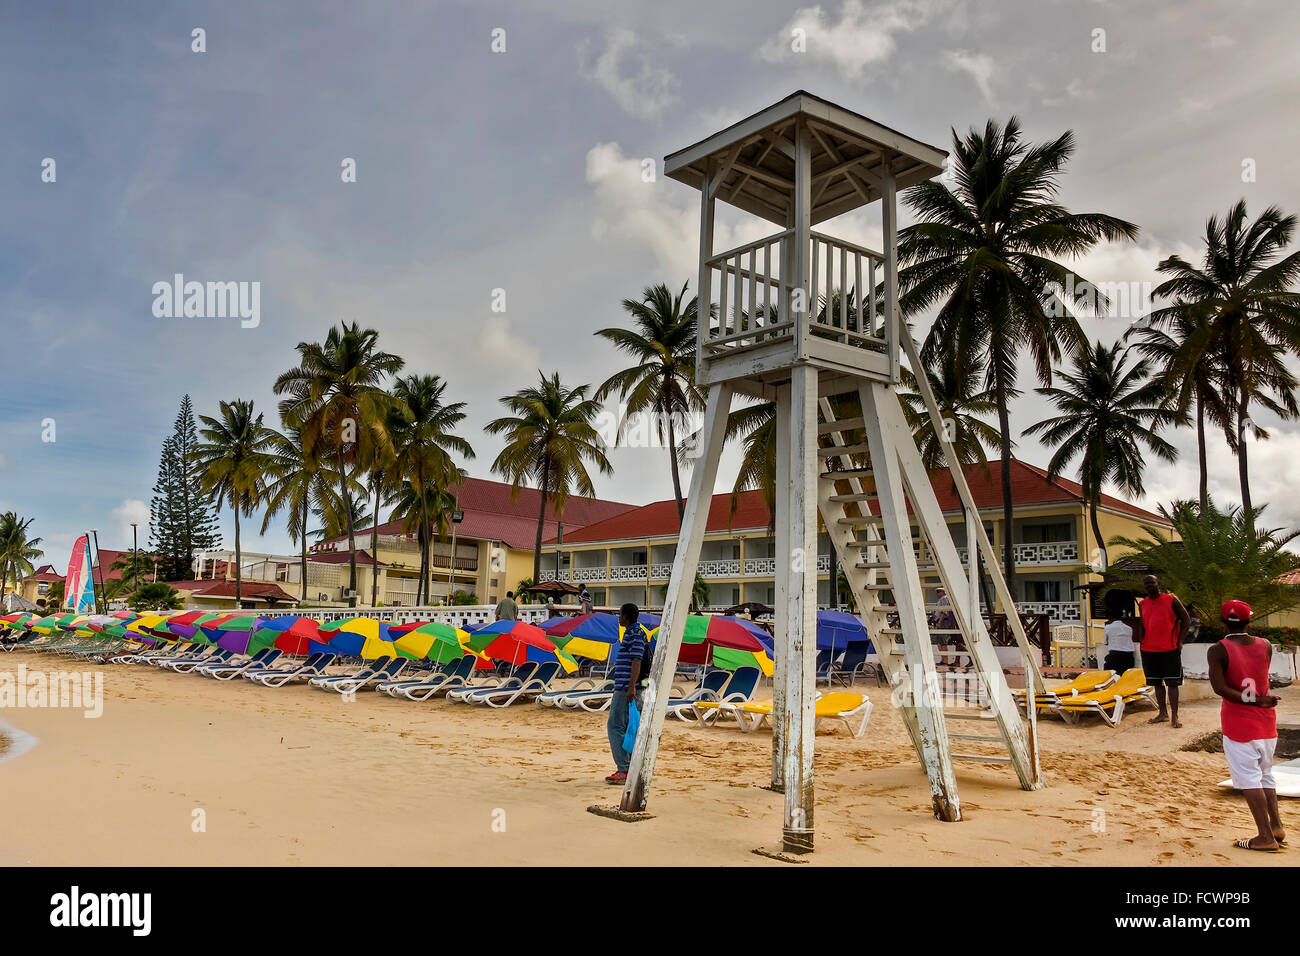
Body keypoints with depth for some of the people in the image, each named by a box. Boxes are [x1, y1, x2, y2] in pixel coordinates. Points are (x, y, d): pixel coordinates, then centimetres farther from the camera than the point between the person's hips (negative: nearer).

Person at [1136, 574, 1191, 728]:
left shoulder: (1171, 600, -3)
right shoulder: (1142, 604, 9)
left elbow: (1186, 619, 0)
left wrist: (1179, 641, -6)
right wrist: (1141, 639, 5)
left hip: (1170, 650, -4)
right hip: (1149, 650, 5)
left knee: (1172, 683, -2)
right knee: (1157, 683, 11)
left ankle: (1174, 716, 3)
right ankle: (1163, 713, 21)